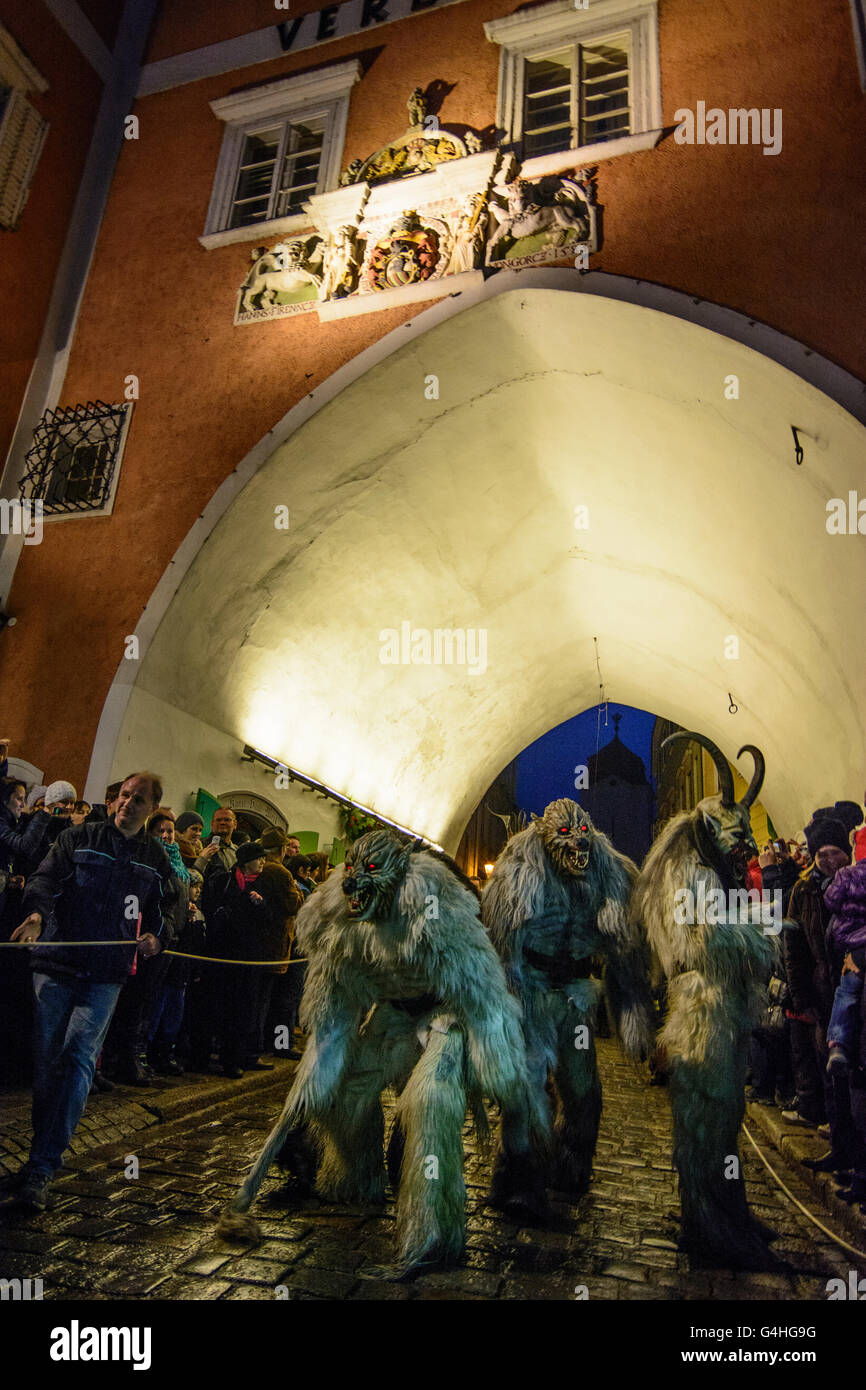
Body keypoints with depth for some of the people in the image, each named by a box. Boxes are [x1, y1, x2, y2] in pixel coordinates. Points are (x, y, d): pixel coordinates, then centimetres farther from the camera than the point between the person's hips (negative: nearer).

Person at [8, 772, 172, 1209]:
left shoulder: (155, 858, 9)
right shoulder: (80, 837, 4)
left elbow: (159, 910, 17)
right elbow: (46, 878, -8)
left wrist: (154, 937, -4)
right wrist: (37, 913, -28)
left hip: (106, 975, 0)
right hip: (56, 964, 0)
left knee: (80, 1058, -11)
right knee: (46, 1059, 6)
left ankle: (41, 1166, -6)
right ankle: (46, 1148, 27)